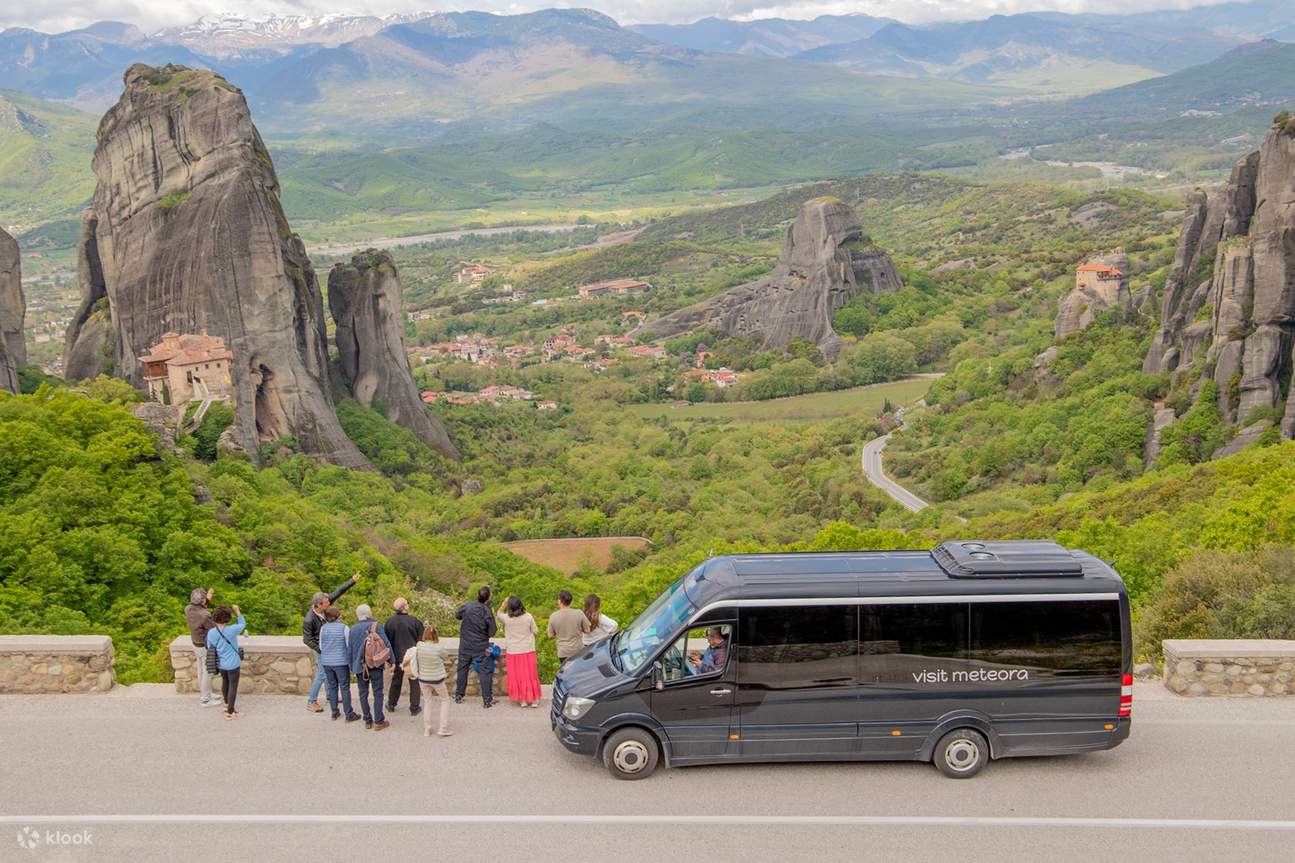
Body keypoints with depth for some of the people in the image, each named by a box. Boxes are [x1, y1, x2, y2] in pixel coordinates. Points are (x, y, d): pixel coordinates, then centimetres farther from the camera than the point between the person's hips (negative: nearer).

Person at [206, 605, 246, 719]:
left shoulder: (211, 632, -15)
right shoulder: (232, 630, -27)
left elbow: (210, 648, 0)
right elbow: (243, 624, -6)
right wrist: (238, 611, 3)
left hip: (220, 663, 5)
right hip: (233, 664, -5)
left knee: (225, 682, 29)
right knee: (233, 687, 10)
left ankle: (227, 703, 49)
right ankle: (230, 712, 17)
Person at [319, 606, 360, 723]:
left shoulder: (323, 629, -1)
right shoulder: (344, 628, -11)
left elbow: (321, 646, 6)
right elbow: (349, 646, -7)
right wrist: (351, 663, 2)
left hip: (326, 662, 4)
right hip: (341, 662, -4)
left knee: (332, 686, 14)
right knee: (345, 688, 2)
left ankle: (334, 712, 19)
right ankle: (349, 714, 5)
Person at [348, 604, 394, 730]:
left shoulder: (353, 629, 4)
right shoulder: (375, 626, -6)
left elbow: (349, 648, 9)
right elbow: (386, 644, -9)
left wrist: (352, 666, 18)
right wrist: (391, 660, -1)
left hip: (359, 666, 3)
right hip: (375, 664, -3)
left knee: (363, 693, 11)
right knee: (377, 693, 2)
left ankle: (368, 721, 13)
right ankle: (378, 721, 2)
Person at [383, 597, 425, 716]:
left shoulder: (389, 622, -7)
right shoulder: (414, 621, -14)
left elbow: (386, 640, 2)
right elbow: (421, 639, -7)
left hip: (397, 657, 3)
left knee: (396, 680, 19)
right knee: (414, 682, 9)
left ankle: (391, 704, 30)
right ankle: (414, 708, 11)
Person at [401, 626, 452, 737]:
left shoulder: (418, 646, -15)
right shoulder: (439, 648, -23)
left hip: (423, 679, 3)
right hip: (437, 679, -3)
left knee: (427, 702, 20)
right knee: (445, 700, 17)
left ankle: (427, 730, 22)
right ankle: (443, 729, 13)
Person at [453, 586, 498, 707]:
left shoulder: (465, 606, -10)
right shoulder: (487, 611, -18)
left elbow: (457, 615, 11)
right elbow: (492, 632, -12)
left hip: (465, 645, 3)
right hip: (481, 646, -3)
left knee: (462, 669, 17)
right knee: (485, 671, 3)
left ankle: (458, 696, 26)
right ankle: (487, 700, 4)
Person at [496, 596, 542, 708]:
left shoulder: (507, 619, -13)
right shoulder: (528, 617, -12)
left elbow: (498, 614, 9)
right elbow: (536, 631, -2)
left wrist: (504, 603, 6)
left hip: (513, 652, -1)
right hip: (528, 650, 1)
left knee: (517, 676, 10)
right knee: (530, 675, 10)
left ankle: (523, 700, 14)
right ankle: (533, 700, 13)